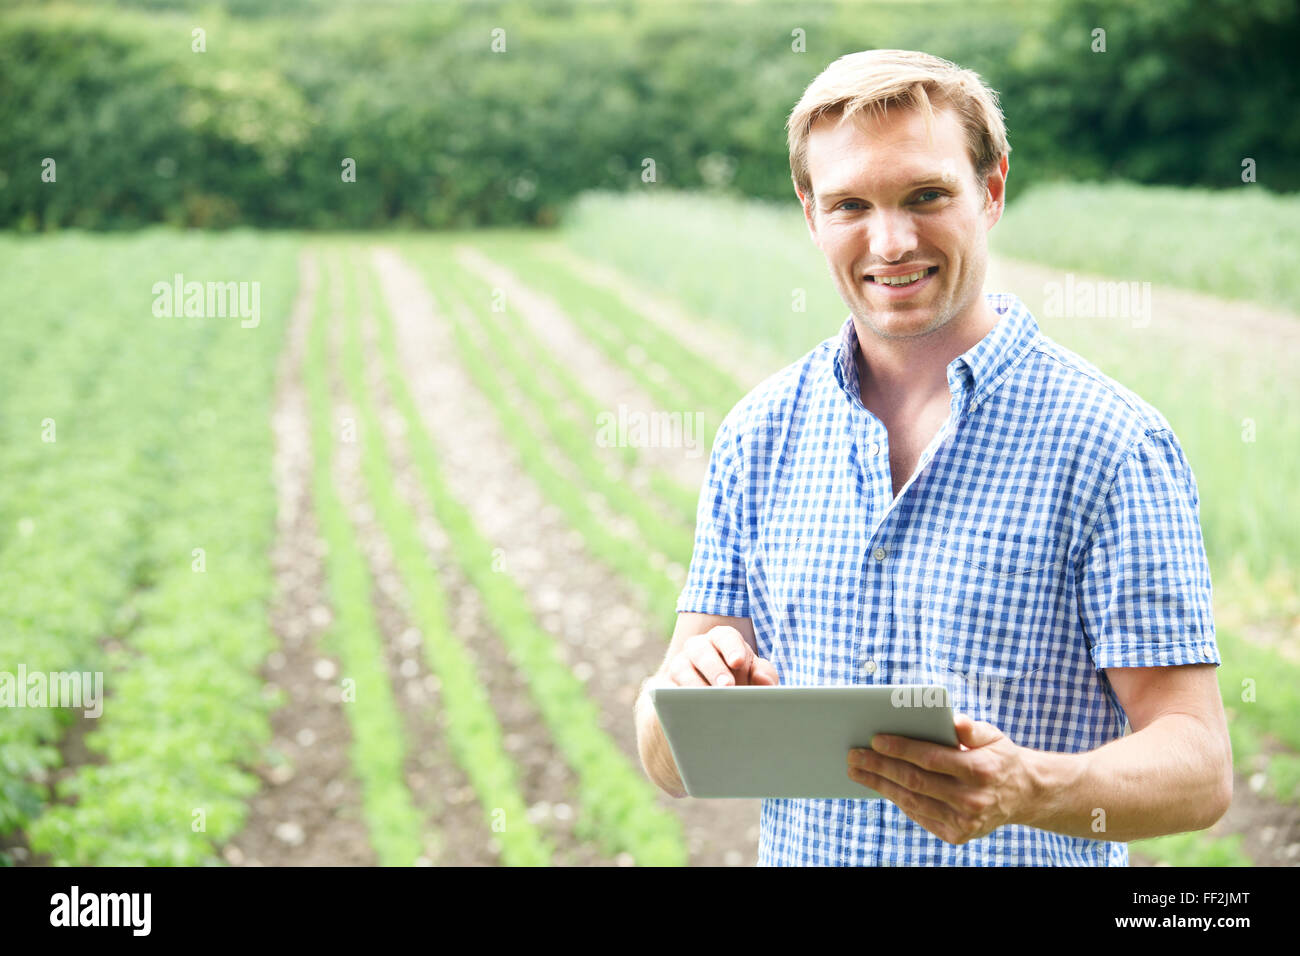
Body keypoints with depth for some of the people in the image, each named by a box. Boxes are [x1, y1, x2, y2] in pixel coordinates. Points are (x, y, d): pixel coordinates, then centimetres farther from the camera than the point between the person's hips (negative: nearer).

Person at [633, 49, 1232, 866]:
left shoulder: (1111, 444, -7)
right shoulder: (759, 436, 6)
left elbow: (1200, 769, -9)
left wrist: (1029, 790, -26)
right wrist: (683, 701, -16)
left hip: (1027, 859, -3)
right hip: (798, 852, 4)